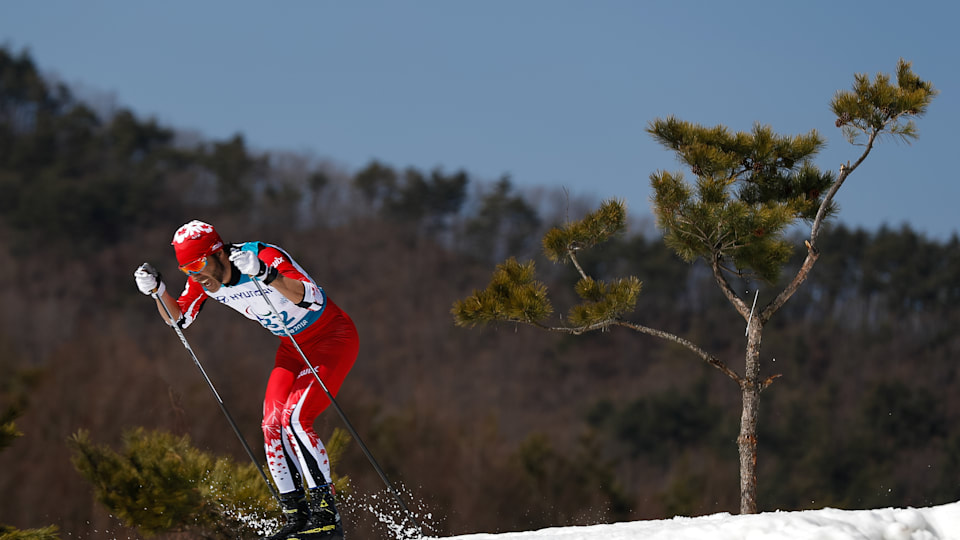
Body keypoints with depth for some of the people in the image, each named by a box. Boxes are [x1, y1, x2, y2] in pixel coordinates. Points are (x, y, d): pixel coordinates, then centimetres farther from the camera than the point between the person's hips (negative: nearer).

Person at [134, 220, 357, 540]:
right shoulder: (203, 279, -7)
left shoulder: (265, 256, -29)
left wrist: (265, 274, -53)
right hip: (294, 347, 8)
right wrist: (157, 290, -12)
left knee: (295, 419, -21)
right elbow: (178, 319, 8)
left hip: (335, 338, -8)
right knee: (273, 426, -5)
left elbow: (313, 298, -40)